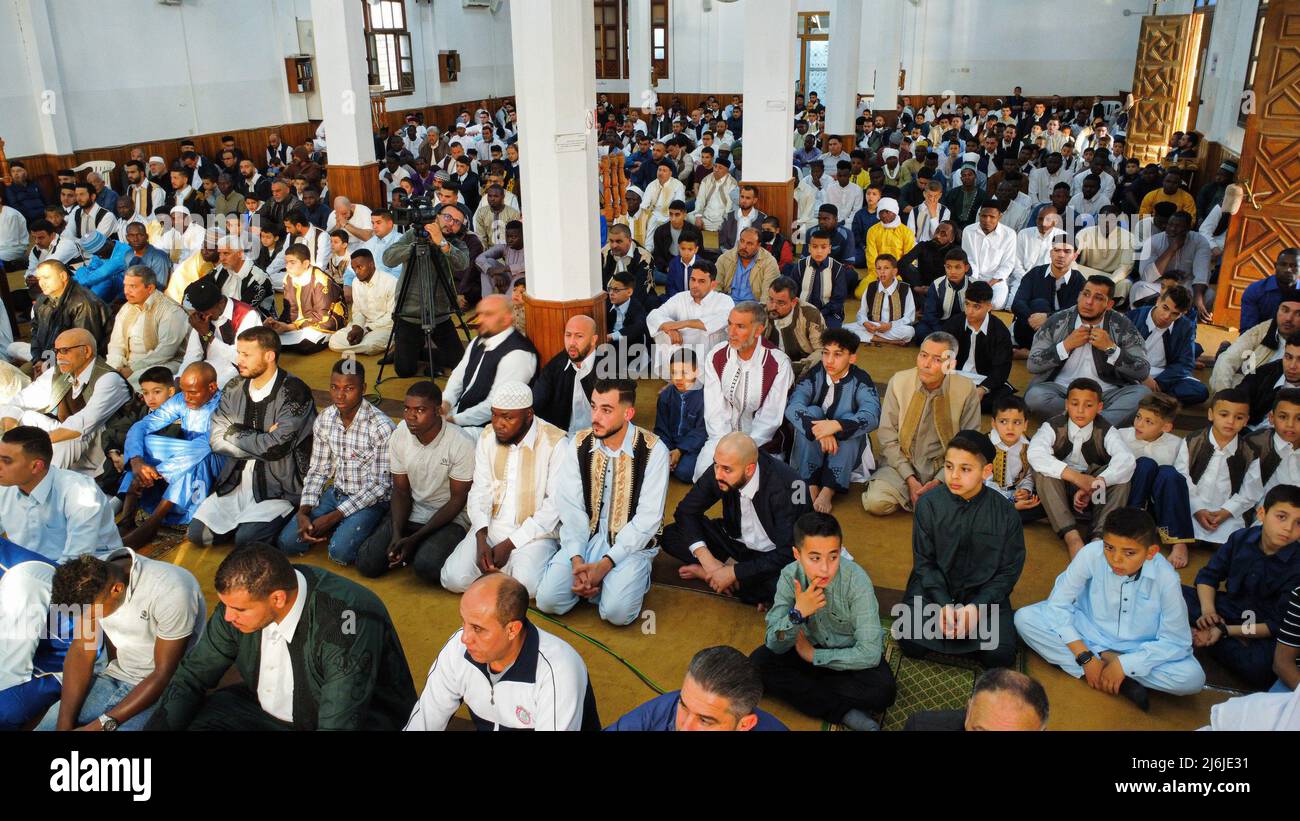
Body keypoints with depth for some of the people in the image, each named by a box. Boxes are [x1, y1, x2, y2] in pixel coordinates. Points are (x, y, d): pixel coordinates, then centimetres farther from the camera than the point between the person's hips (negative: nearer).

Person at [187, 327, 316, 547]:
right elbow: (216, 440, -1)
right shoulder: (234, 388, 4)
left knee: (246, 540, -22)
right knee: (197, 533, -5)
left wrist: (234, 433, -10)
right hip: (238, 480, 6)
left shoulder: (294, 392, -16)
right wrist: (261, 441, -13)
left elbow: (276, 447, -24)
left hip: (279, 487, -6)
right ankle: (246, 519, 16)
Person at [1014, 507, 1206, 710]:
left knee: (1193, 678, -27)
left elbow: (1175, 642, -17)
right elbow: (1058, 604, -19)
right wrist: (1085, 657, -25)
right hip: (1090, 632, 1)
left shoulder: (1166, 578, -24)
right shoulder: (1091, 554, -27)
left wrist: (1123, 664, -25)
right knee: (1025, 618, -23)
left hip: (1139, 650, -1)